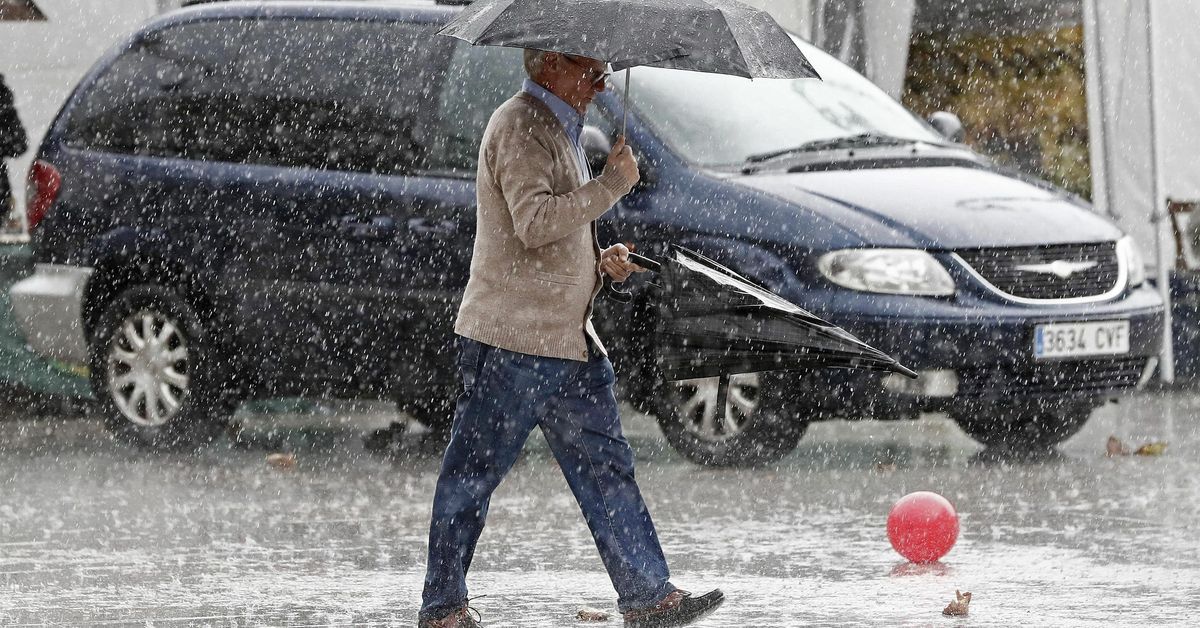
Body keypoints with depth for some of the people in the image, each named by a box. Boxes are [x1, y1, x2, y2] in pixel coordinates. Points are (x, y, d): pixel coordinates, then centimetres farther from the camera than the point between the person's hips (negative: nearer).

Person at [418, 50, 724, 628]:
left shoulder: (557, 130, 20)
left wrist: (600, 262, 12)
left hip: (568, 341, 10)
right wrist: (613, 183, -20)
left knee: (606, 467, 5)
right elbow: (533, 221, -26)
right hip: (509, 341, -10)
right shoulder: (520, 126, -12)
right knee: (473, 474, -2)